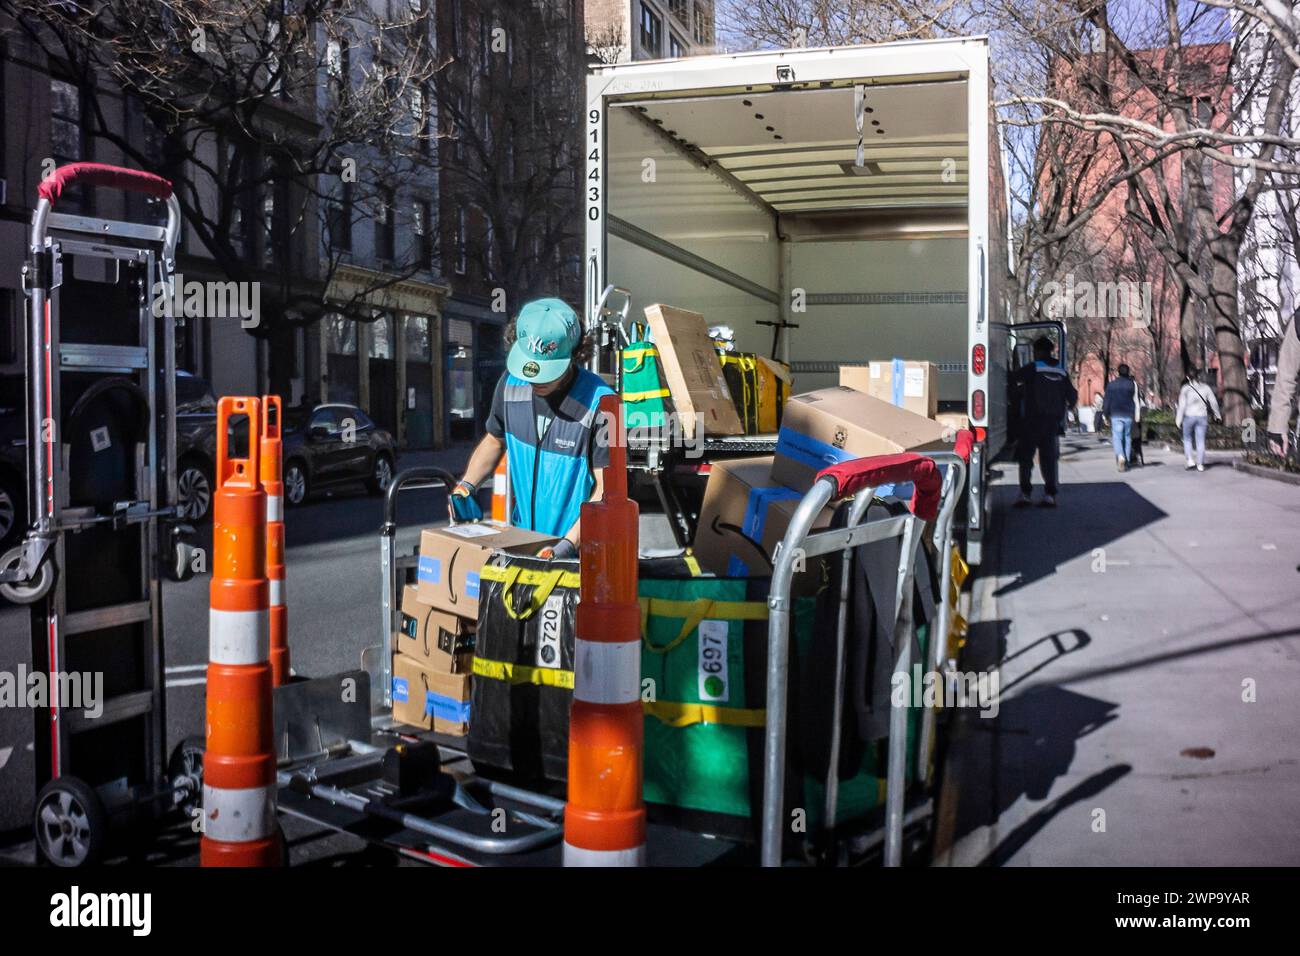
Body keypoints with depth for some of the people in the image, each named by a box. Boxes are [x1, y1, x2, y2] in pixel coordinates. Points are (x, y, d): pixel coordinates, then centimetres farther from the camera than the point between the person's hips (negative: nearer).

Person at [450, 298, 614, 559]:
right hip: (521, 536, 5)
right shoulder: (511, 383, 2)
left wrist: (568, 544, -20)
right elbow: (495, 440, 20)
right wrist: (466, 486, 5)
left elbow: (606, 487, -13)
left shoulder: (598, 402, -15)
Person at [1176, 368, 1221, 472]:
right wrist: (1217, 415, 20)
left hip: (1189, 416, -2)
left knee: (1187, 439, 14)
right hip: (1202, 417, 2)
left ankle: (1190, 460, 1)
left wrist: (1178, 419, -4)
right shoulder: (1206, 388, 3)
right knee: (1200, 441, 5)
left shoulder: (1185, 388, -5)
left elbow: (1182, 405, -8)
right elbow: (1213, 402, 6)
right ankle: (1200, 464, 6)